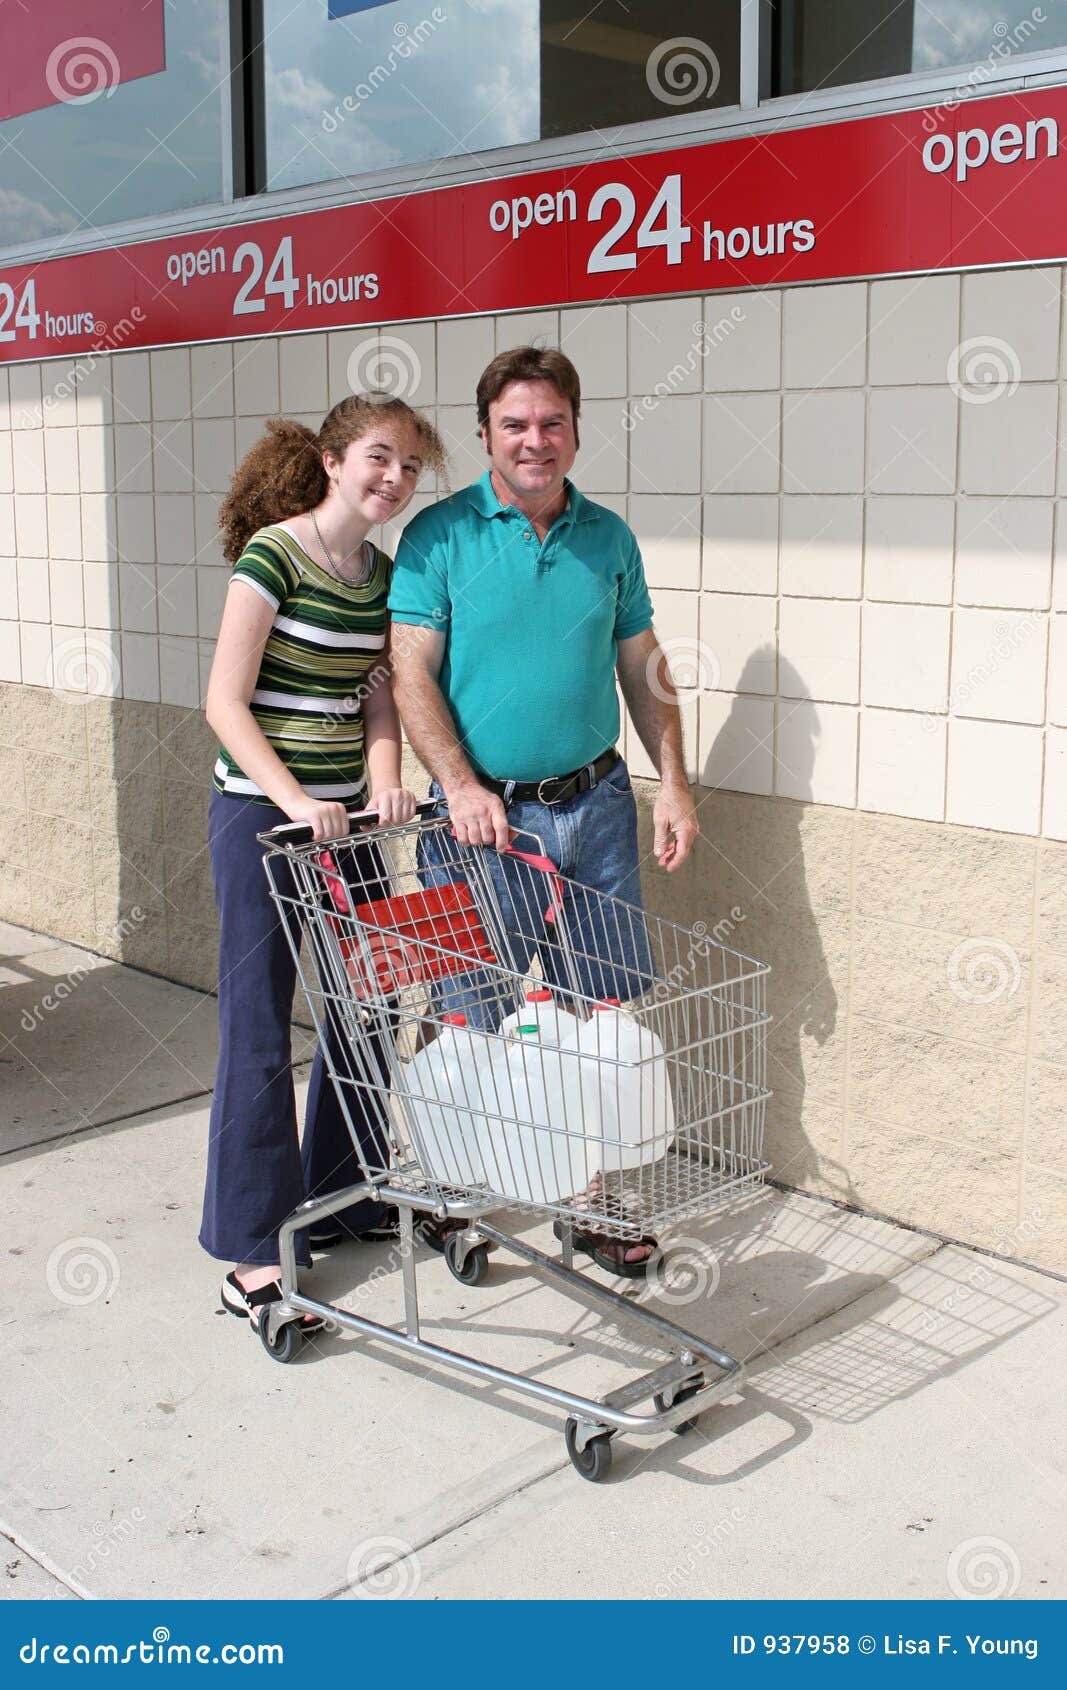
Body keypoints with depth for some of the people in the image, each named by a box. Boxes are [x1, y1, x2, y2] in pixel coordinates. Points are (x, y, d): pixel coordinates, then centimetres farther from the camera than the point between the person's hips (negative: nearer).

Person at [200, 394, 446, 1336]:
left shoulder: (382, 572, 8)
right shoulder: (273, 555, -13)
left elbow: (377, 695, 7)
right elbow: (225, 704, -16)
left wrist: (384, 779, -12)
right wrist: (294, 801, -25)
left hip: (347, 817, 7)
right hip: (259, 814, -7)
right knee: (260, 1029, -2)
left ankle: (348, 1196, 32)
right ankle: (255, 1246, 9)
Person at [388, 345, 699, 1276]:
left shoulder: (609, 537, 8)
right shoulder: (440, 535, -3)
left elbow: (643, 667, 12)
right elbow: (412, 674, -8)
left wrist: (674, 782, 4)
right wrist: (461, 786, -18)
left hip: (594, 805, 4)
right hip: (483, 812, -3)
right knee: (480, 1021, 6)